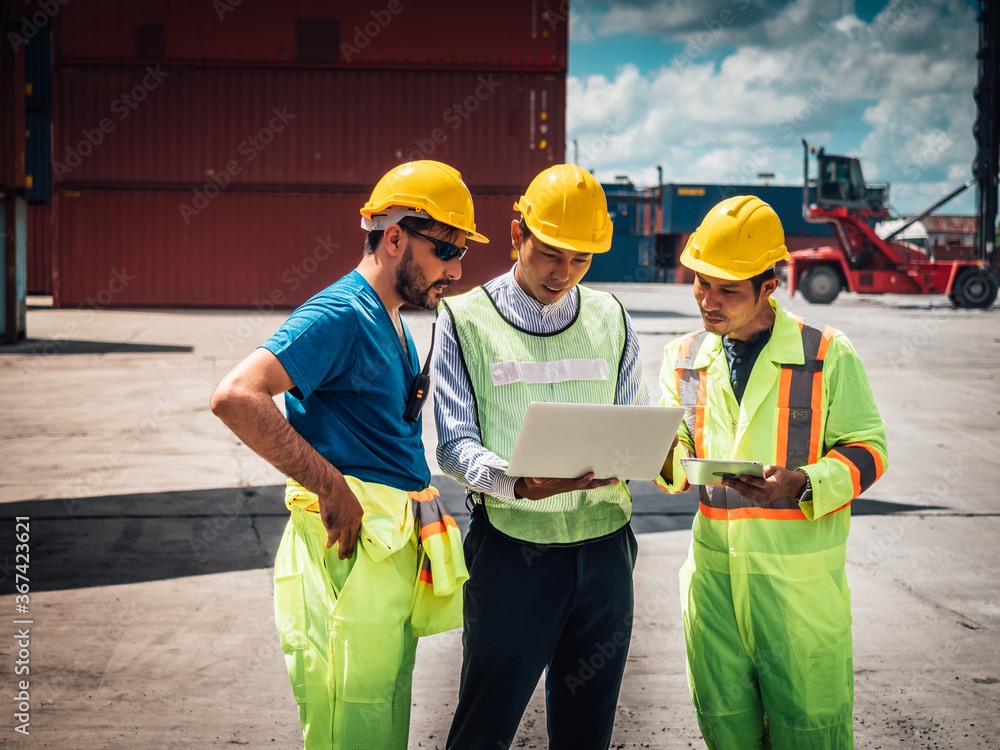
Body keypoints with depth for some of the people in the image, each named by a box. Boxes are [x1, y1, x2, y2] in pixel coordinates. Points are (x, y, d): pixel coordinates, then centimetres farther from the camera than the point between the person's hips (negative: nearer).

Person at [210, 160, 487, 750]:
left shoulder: (395, 324, 19)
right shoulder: (340, 314, -12)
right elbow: (235, 397, -25)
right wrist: (330, 486, -22)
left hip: (399, 544, 10)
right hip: (353, 544, -10)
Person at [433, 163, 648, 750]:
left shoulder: (611, 319, 11)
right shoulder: (466, 319, 0)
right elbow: (456, 445, -6)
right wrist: (517, 482, -26)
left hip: (604, 545, 4)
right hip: (512, 544, -3)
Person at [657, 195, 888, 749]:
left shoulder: (827, 354, -5)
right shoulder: (685, 358, 8)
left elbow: (867, 449, -3)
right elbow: (679, 455, 10)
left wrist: (803, 486, -21)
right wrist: (665, 458, -15)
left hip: (801, 573, -3)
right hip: (715, 571, 4)